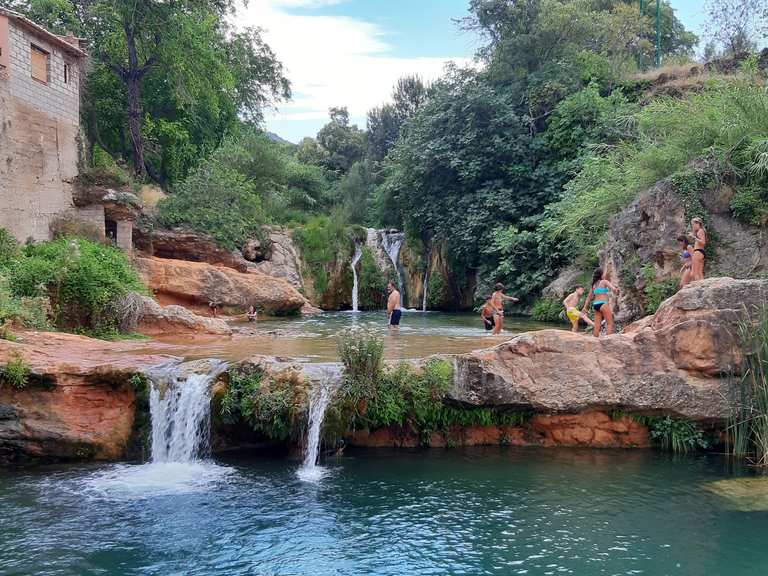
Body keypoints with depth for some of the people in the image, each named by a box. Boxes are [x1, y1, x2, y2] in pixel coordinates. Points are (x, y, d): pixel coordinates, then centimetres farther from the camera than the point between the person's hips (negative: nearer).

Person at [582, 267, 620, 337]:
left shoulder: (594, 285, 19)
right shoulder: (604, 281, 2)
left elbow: (589, 297, 21)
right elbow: (611, 287, -20)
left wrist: (585, 307, 22)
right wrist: (616, 290, -37)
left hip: (595, 305, 7)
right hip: (603, 304, -7)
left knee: (597, 326, 5)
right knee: (610, 323, -6)